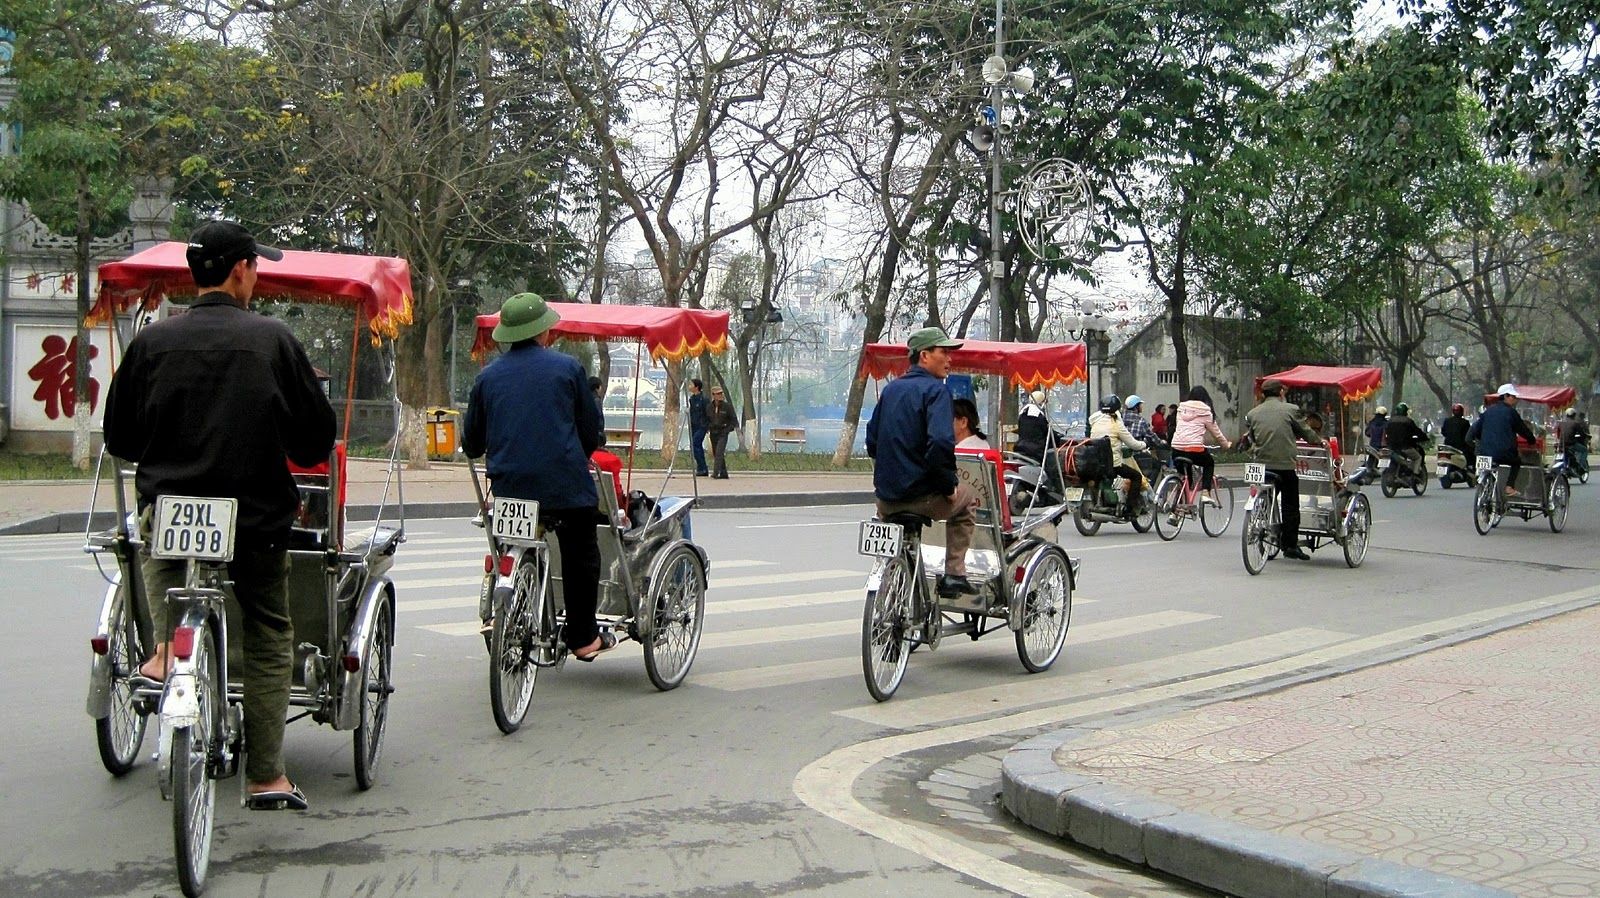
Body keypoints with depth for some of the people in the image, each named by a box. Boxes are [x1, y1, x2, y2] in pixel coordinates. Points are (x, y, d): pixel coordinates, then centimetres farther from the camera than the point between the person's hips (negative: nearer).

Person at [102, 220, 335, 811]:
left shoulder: (152, 342, -2)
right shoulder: (272, 339, -6)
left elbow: (118, 439, 7)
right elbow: (316, 438, -1)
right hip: (259, 518, -1)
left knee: (153, 534, 34)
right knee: (268, 640, 12)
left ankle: (167, 646, 9)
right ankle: (267, 777, 12)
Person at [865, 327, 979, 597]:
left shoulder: (891, 388, 12)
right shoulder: (936, 389, -12)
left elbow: (872, 441, 16)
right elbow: (940, 443, -26)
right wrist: (949, 485, -13)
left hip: (885, 499, 6)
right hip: (923, 498, -6)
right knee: (966, 499, 25)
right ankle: (954, 574, 21)